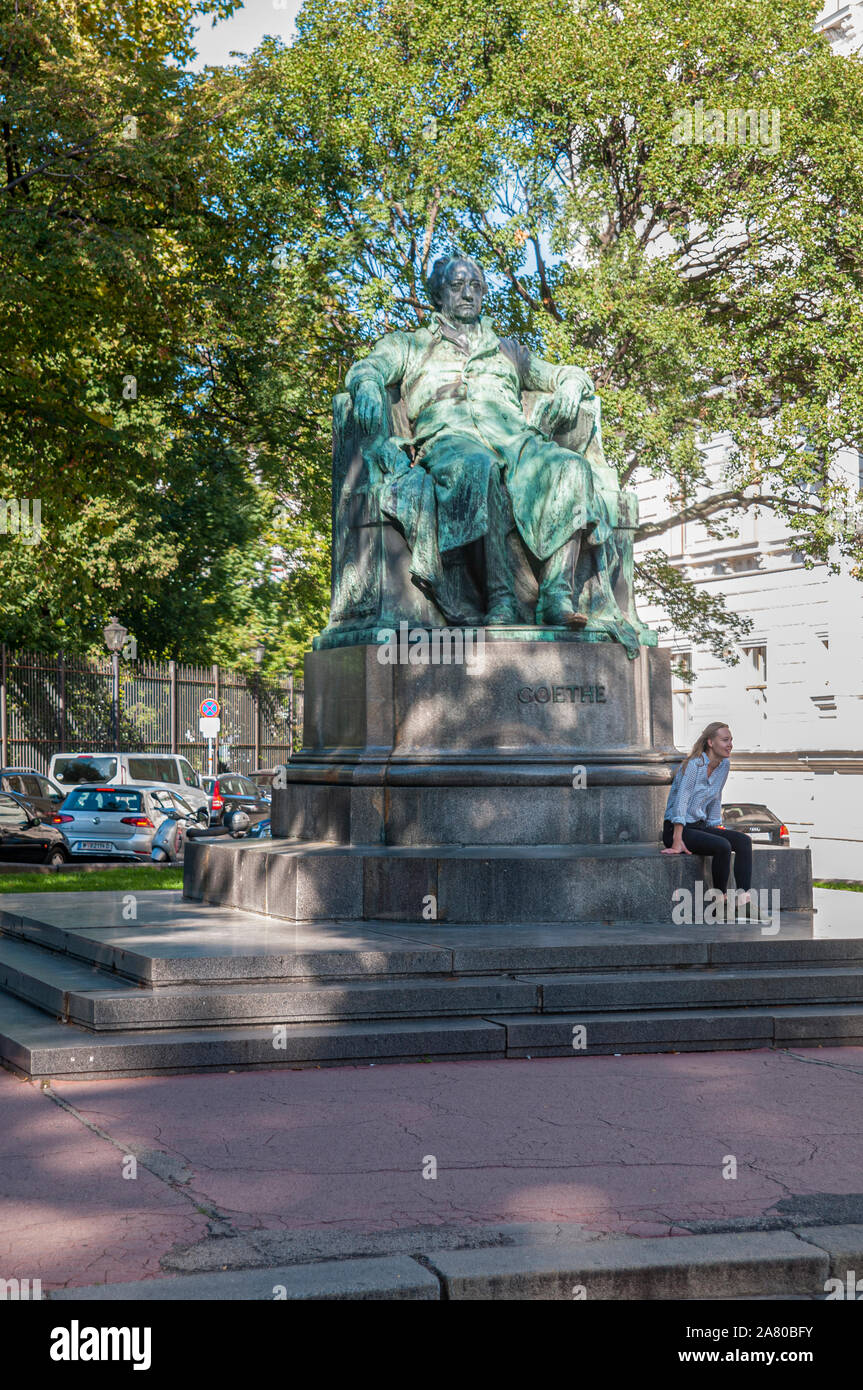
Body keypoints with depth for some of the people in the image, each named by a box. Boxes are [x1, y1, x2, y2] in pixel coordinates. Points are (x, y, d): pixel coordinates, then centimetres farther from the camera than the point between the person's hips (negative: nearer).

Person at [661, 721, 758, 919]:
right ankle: (721, 899, -16)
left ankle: (744, 898, -20)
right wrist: (677, 843, -26)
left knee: (743, 841, -13)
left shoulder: (724, 764, 5)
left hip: (699, 826, 8)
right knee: (722, 846, -29)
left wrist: (716, 828, 14)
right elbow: (681, 802, -22)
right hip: (675, 829, -8)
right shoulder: (694, 765, -19)